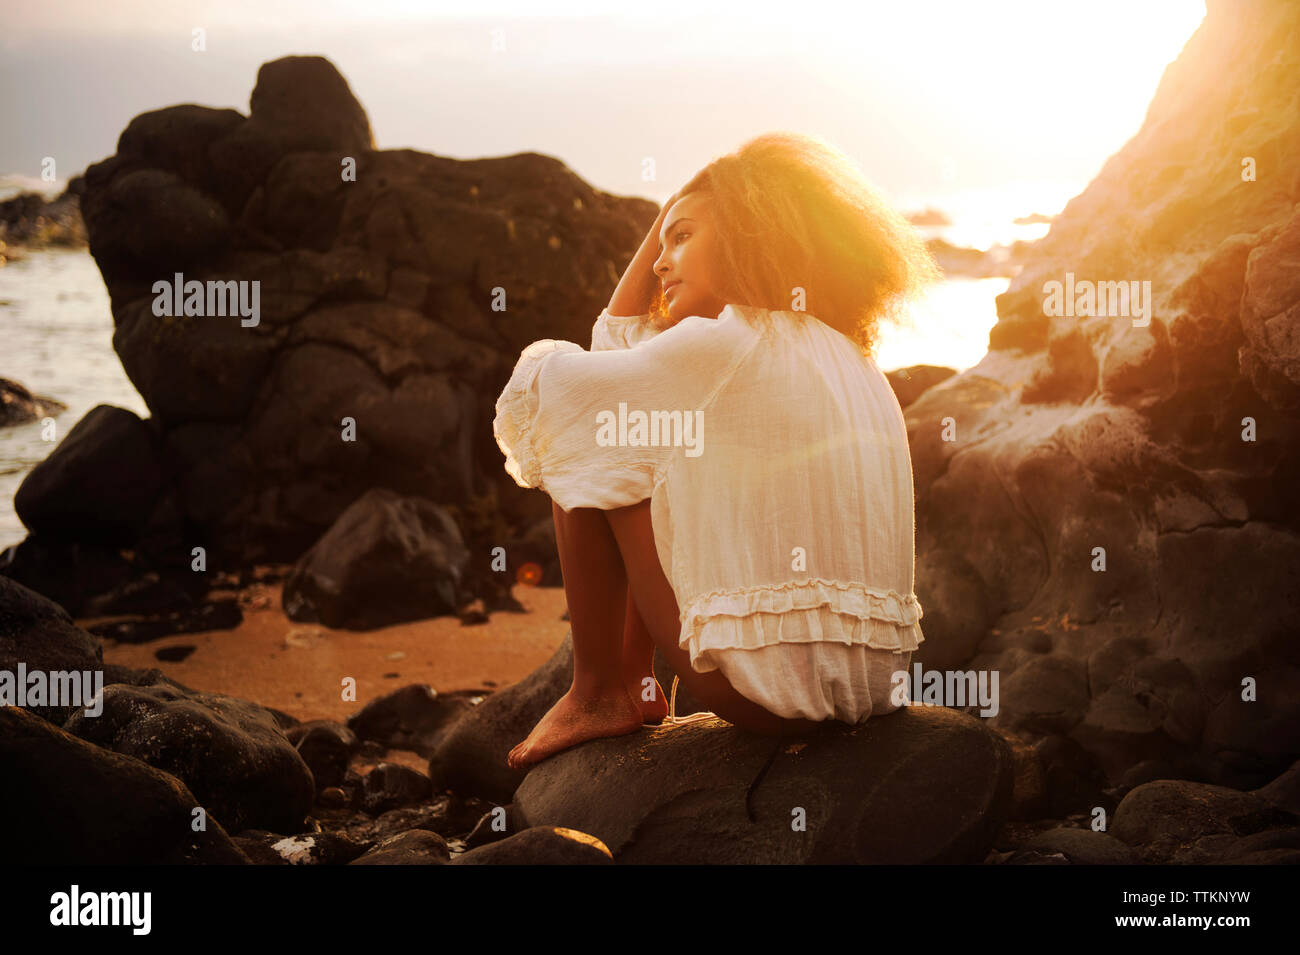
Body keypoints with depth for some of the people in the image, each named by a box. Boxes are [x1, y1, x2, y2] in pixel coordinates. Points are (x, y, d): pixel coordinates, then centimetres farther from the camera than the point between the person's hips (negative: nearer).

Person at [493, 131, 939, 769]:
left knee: (587, 453, 5)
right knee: (655, 458, 26)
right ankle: (636, 685, 29)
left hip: (766, 685, -9)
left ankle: (597, 694, 11)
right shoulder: (847, 358, 17)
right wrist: (669, 217, 22)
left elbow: (544, 382, -2)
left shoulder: (726, 345, -10)